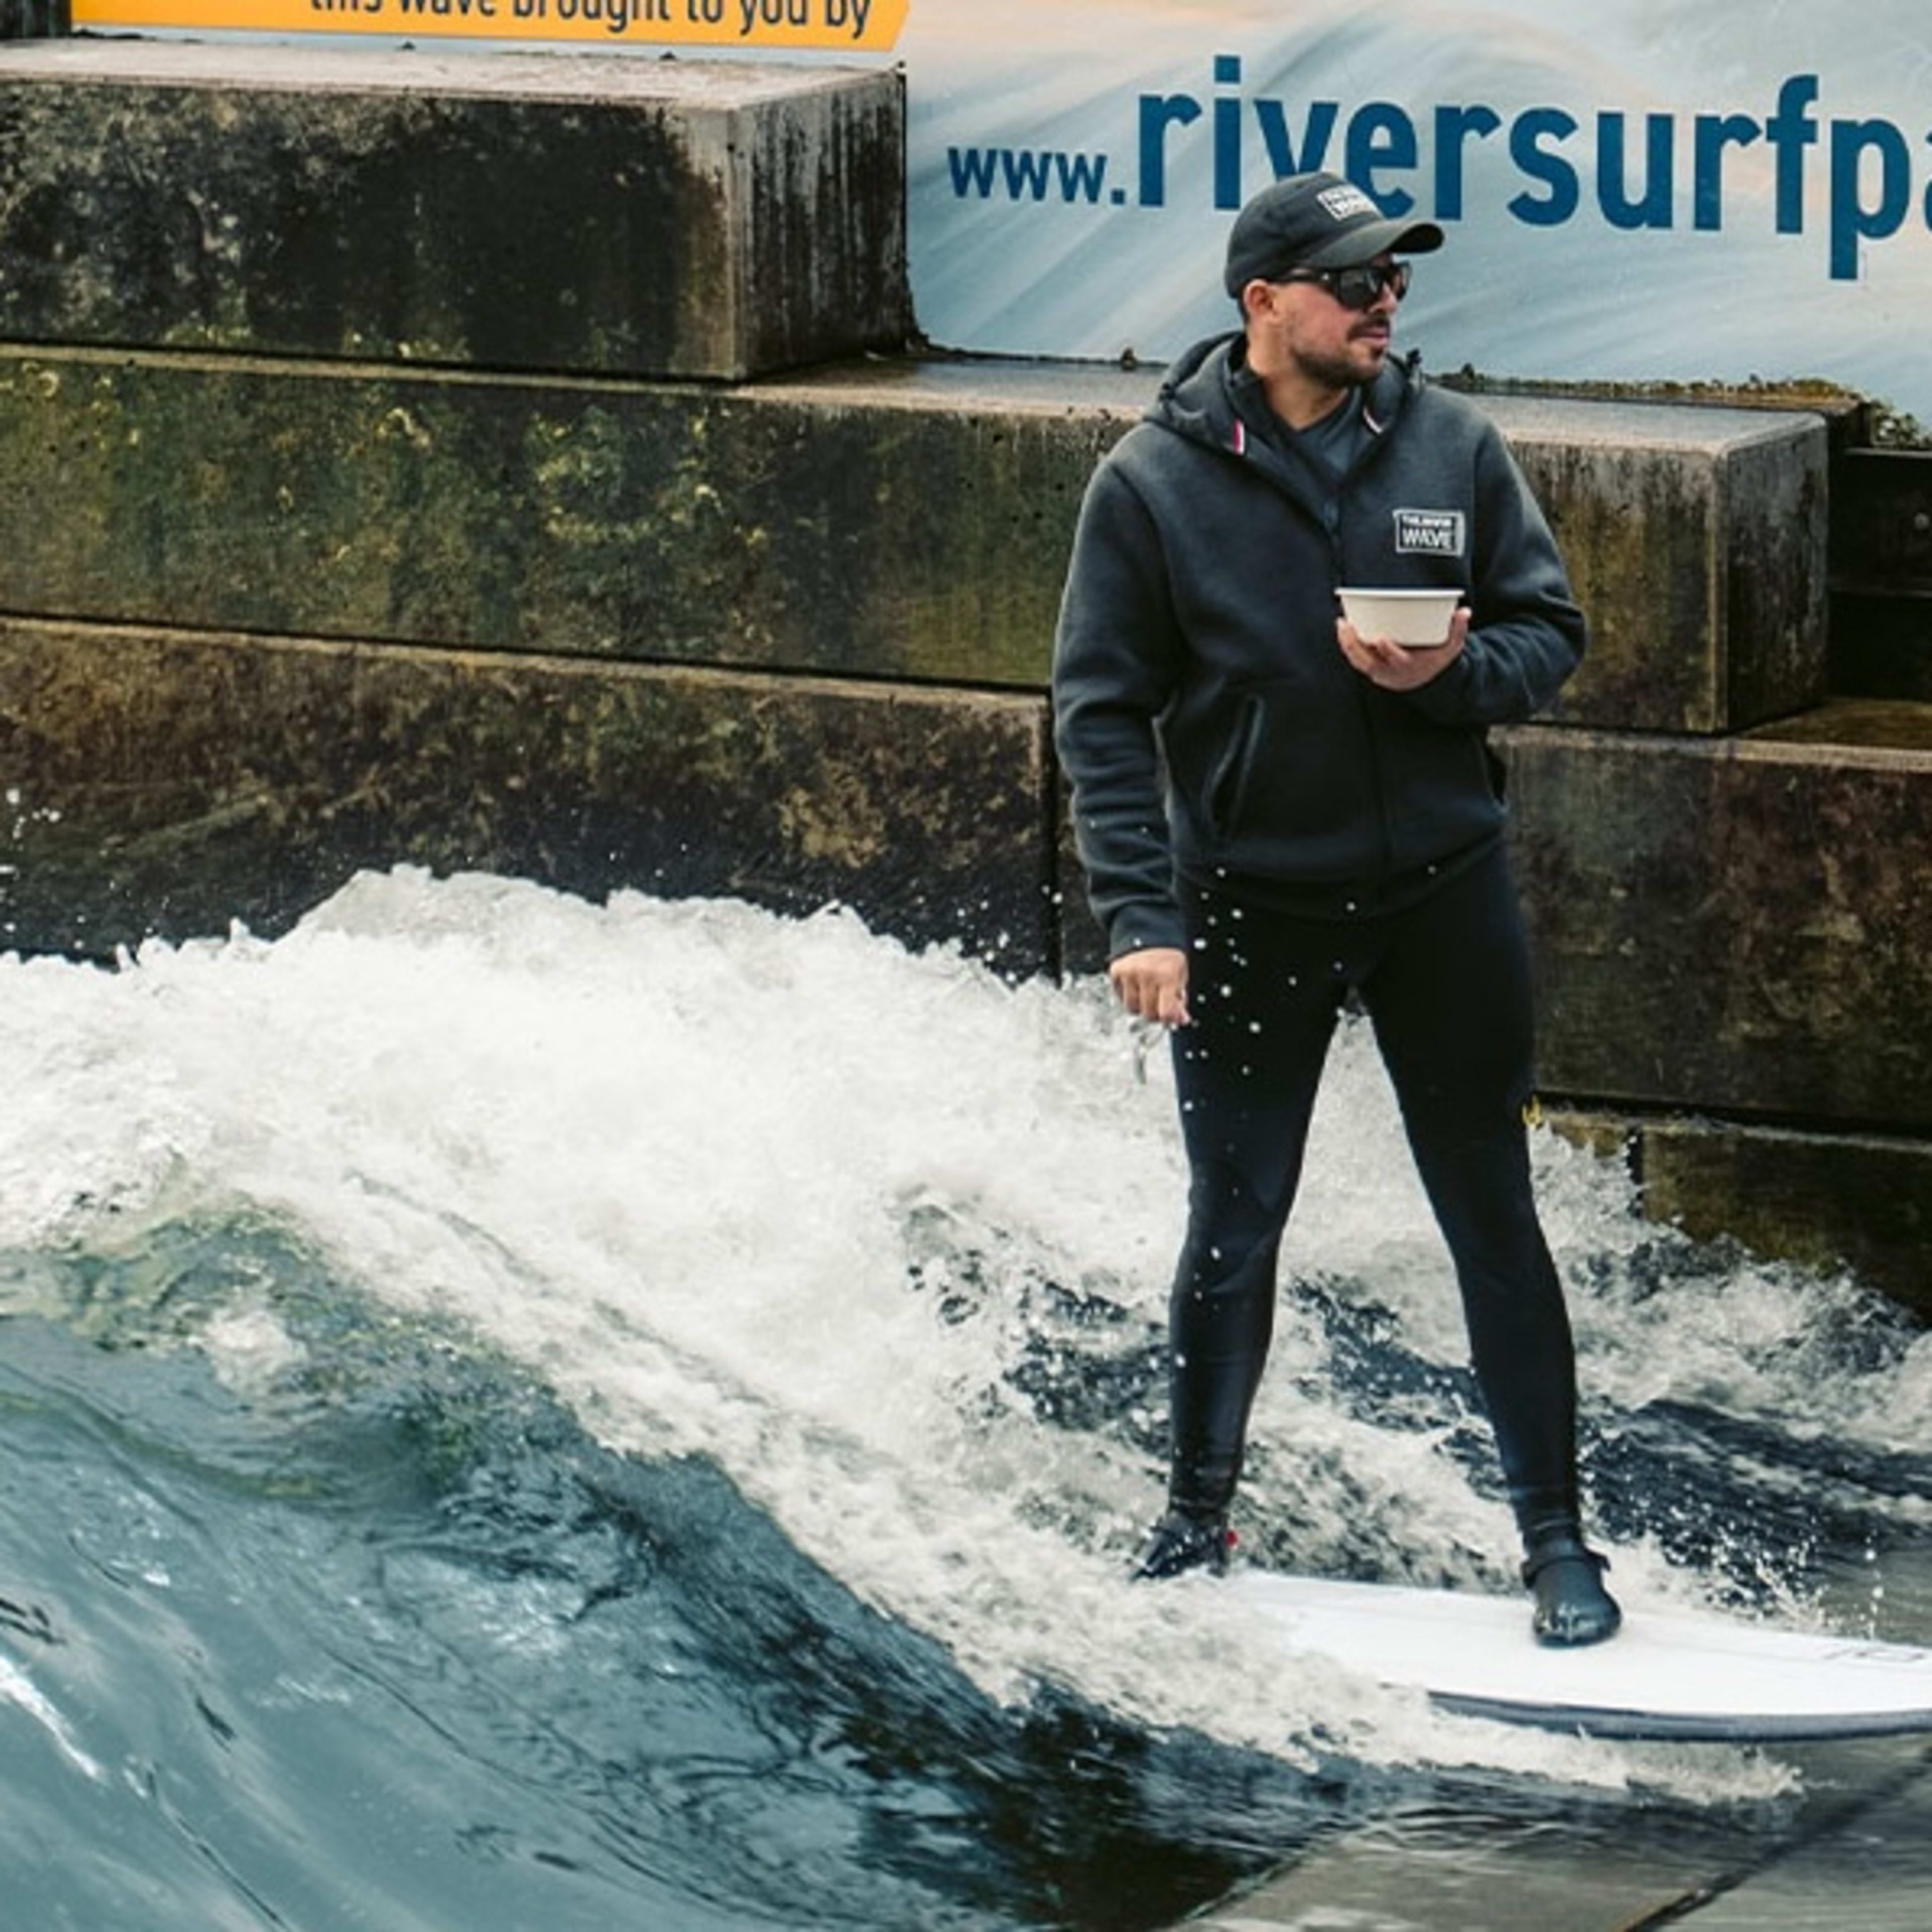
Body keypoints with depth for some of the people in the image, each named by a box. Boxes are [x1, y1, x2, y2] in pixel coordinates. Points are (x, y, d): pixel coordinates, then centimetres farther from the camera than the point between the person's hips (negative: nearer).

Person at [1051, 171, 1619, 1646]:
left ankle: (1556, 1537, 13)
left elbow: (1551, 632, 4)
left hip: (1444, 897, 1)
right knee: (1234, 1231, 7)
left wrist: (1454, 673, -18)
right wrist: (1138, 916, -12)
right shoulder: (1153, 482, -6)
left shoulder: (1453, 445, -1)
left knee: (1495, 1219, 5)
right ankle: (1199, 1522, 24)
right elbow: (1103, 709, -5)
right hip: (1249, 912, -1)